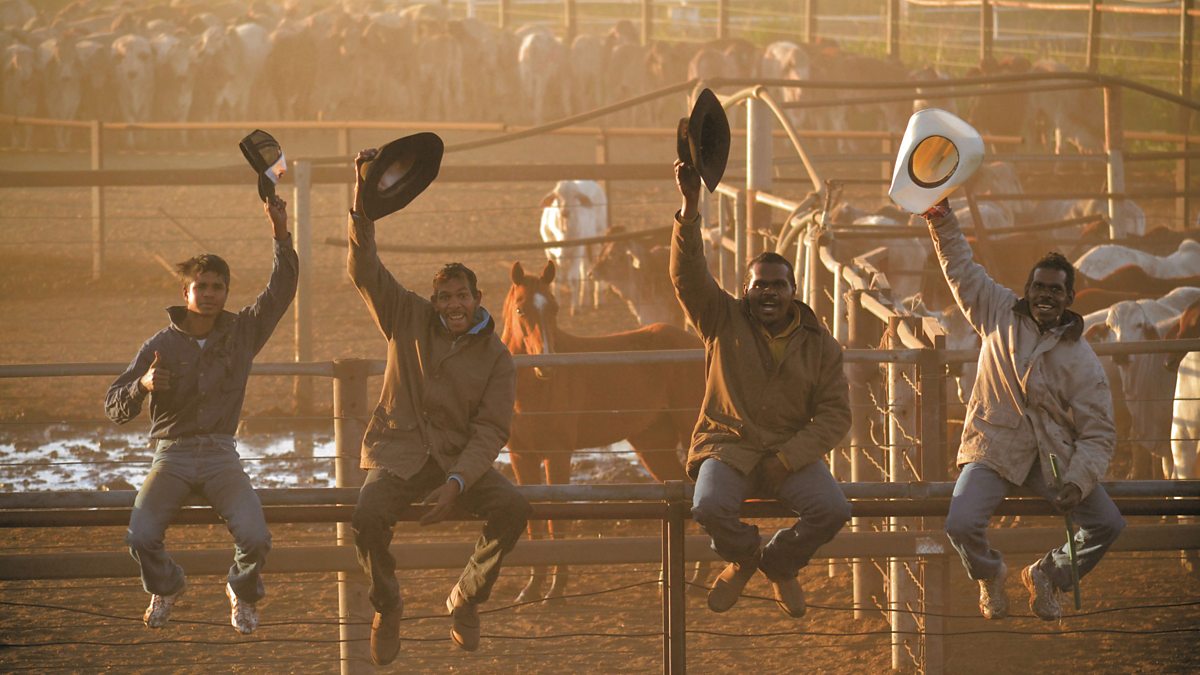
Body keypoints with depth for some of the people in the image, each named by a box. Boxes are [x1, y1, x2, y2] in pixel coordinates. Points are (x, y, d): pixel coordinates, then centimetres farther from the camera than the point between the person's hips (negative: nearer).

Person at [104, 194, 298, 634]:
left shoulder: (241, 332, 5)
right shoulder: (161, 345, 0)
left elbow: (281, 289, -1)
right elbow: (115, 409, -2)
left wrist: (281, 234, -14)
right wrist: (142, 386, -24)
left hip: (220, 454, 1)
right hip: (171, 454, -1)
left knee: (255, 538, -24)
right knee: (141, 537, -25)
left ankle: (243, 593, 14)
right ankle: (166, 588, 13)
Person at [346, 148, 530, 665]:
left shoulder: (496, 358, 2)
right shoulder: (408, 319, 5)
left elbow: (490, 430, -6)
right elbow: (364, 267, -2)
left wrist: (457, 483, -23)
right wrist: (363, 195, -15)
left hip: (460, 459, 1)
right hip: (399, 452, -1)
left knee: (513, 507, -28)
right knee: (368, 515, -32)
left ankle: (466, 597, -1)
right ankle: (386, 607, -2)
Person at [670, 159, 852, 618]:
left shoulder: (819, 344, 7)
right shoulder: (724, 321, 4)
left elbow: (835, 413, 3)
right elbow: (688, 274, -10)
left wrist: (788, 457, -13)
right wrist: (690, 206, -24)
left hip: (792, 453, 1)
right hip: (728, 447, -1)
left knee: (832, 510, -25)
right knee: (710, 507, -33)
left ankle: (780, 563, 9)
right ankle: (742, 558, 7)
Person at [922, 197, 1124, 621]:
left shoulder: (1081, 359, -3)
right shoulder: (1001, 315, 4)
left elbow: (1098, 434, -7)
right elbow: (961, 269, 15)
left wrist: (1077, 482, -23)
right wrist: (942, 221, 4)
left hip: (1054, 455, 0)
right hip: (994, 448, 0)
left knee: (1108, 525, -18)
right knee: (961, 525, -26)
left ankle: (1047, 576, 12)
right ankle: (990, 574, 13)